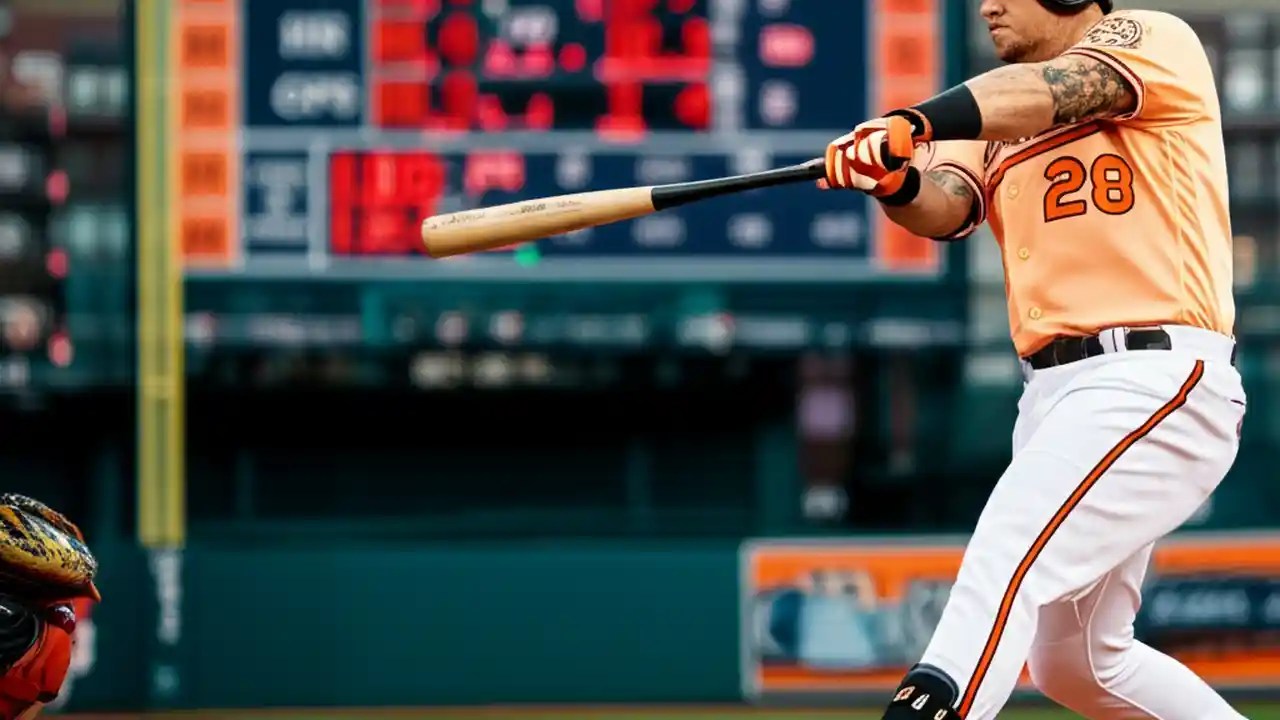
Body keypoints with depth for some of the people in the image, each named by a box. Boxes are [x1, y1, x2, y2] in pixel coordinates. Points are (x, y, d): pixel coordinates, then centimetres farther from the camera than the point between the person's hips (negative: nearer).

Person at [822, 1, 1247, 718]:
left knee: (1001, 570, -26)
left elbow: (1062, 89, -21)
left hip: (1154, 383, -9)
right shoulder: (995, 122, 20)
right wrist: (895, 180, -24)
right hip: (1053, 395, 9)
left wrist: (917, 122, -37)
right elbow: (945, 207, 0)